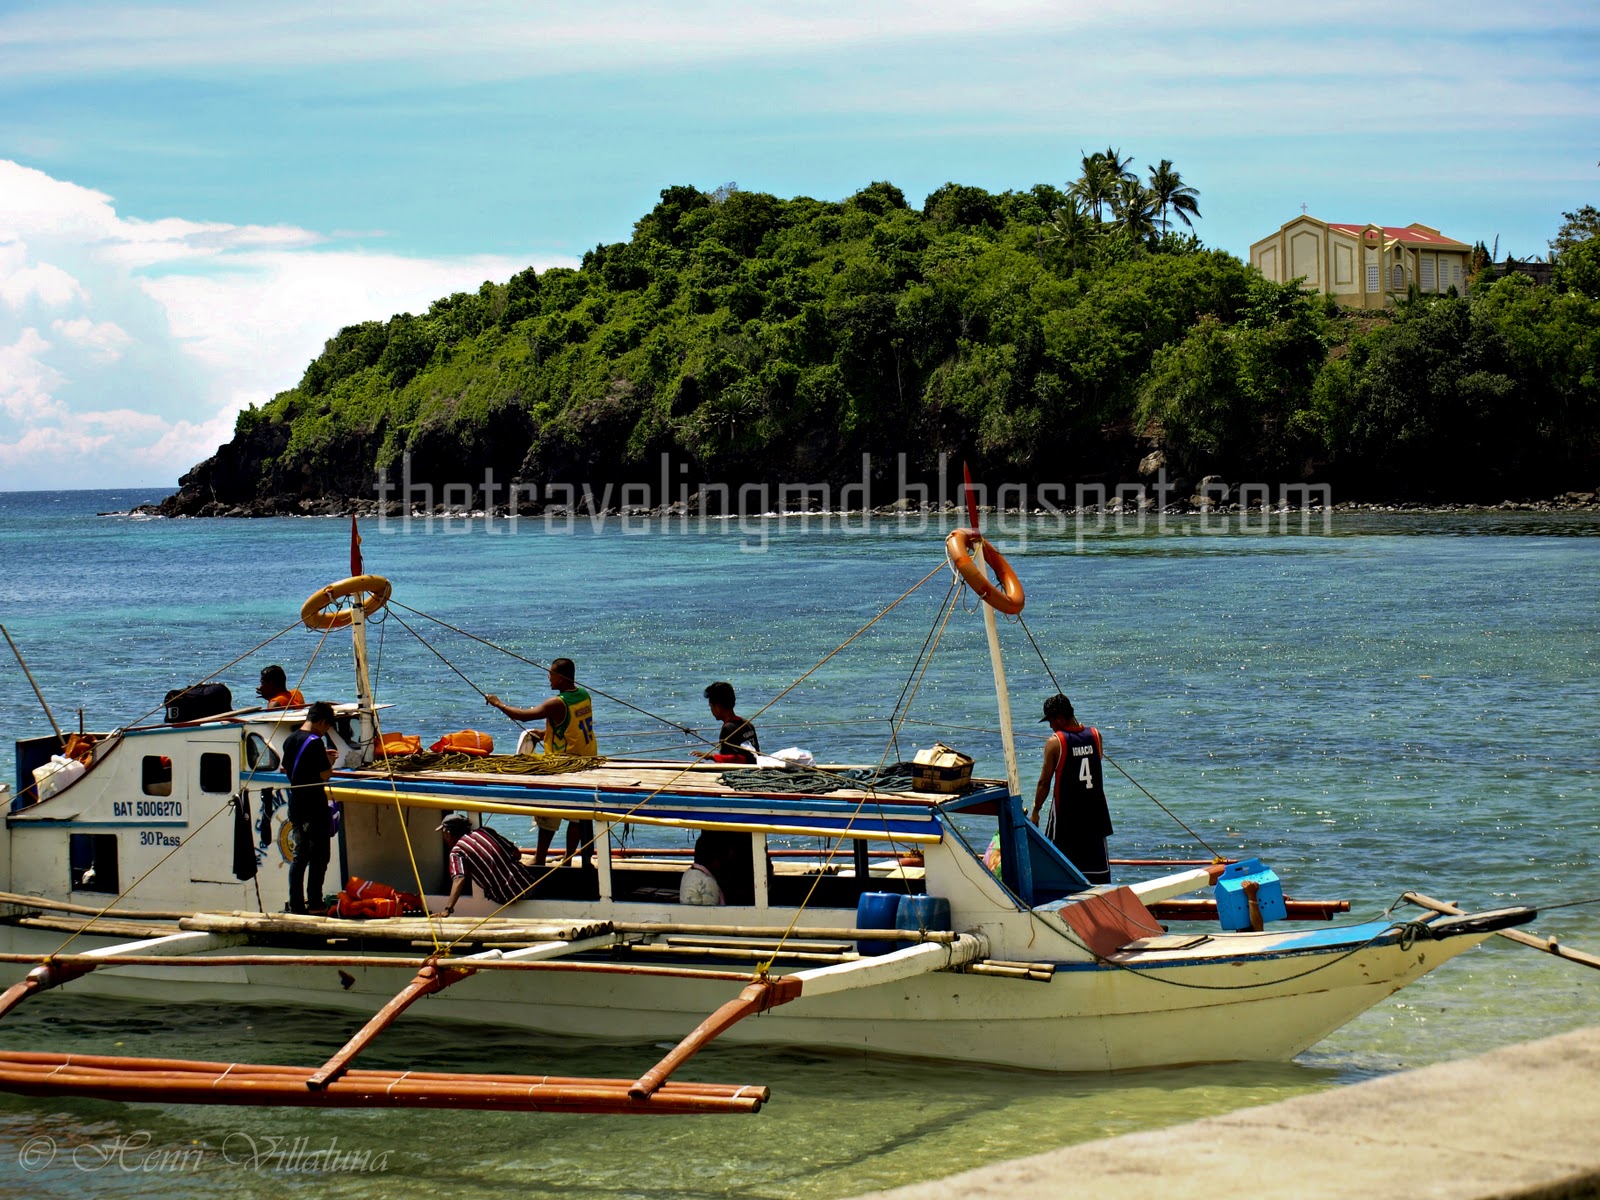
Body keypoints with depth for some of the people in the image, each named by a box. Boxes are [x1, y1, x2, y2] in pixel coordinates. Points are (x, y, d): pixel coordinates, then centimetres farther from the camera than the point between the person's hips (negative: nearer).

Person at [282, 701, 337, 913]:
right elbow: (325, 775, -19)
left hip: (296, 806, 8)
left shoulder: (290, 740, 9)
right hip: (314, 808, -8)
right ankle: (314, 902, 1)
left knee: (299, 856, 12)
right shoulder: (315, 742, -17)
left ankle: (295, 905, 11)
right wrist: (329, 761, 2)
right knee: (319, 856, 1)